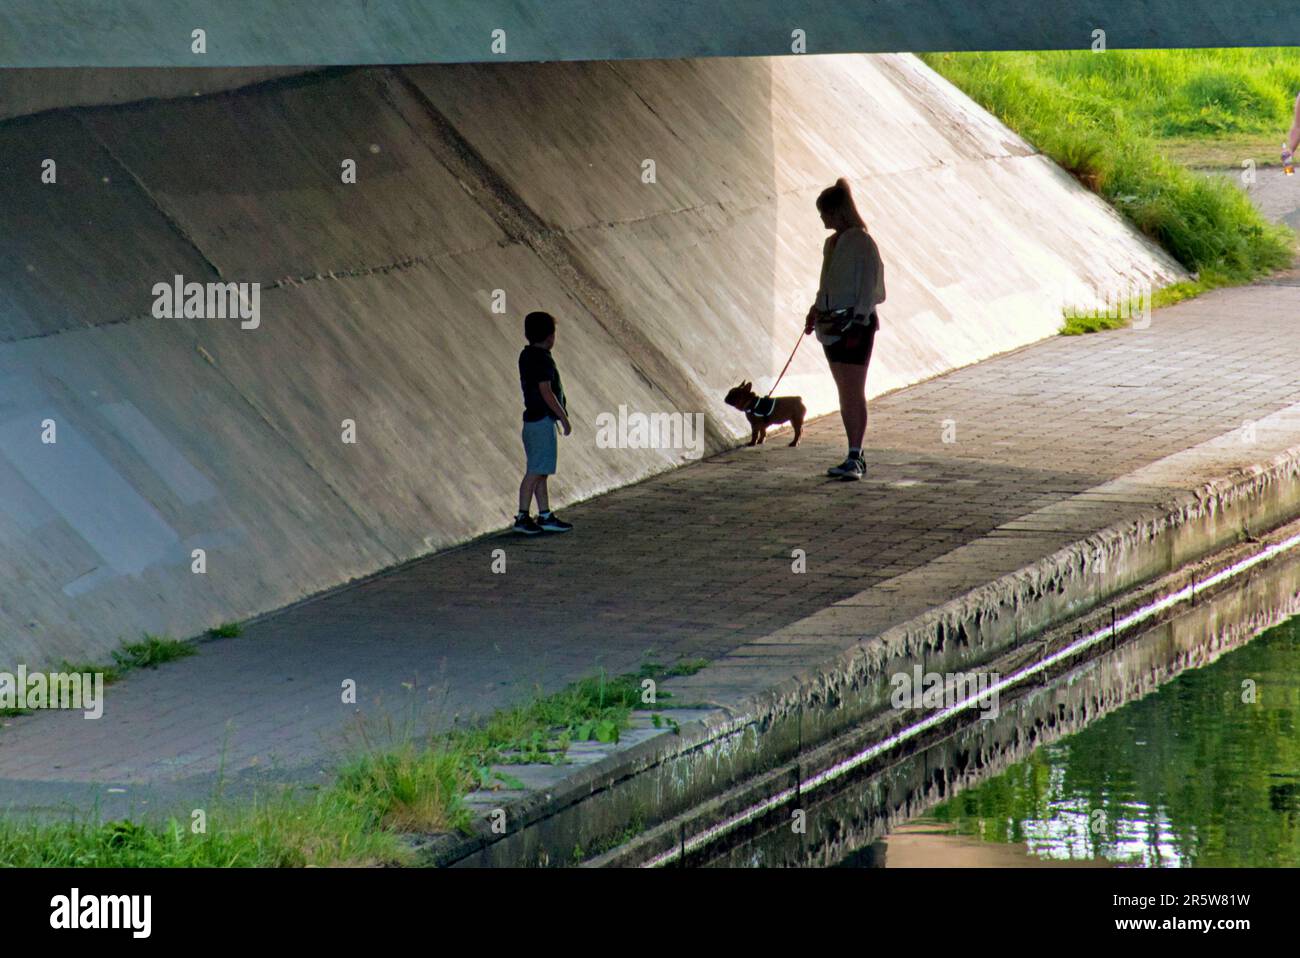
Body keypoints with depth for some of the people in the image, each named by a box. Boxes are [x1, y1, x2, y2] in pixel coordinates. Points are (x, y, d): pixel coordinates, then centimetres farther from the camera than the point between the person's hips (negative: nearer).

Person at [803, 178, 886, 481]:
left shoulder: (861, 242, -11)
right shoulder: (832, 243, 14)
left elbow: (869, 285, -14)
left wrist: (859, 322, -19)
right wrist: (816, 311, 13)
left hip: (856, 322, -8)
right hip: (832, 322, 8)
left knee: (853, 392, -11)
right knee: (845, 393, 10)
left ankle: (855, 458, -13)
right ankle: (856, 456, 14)